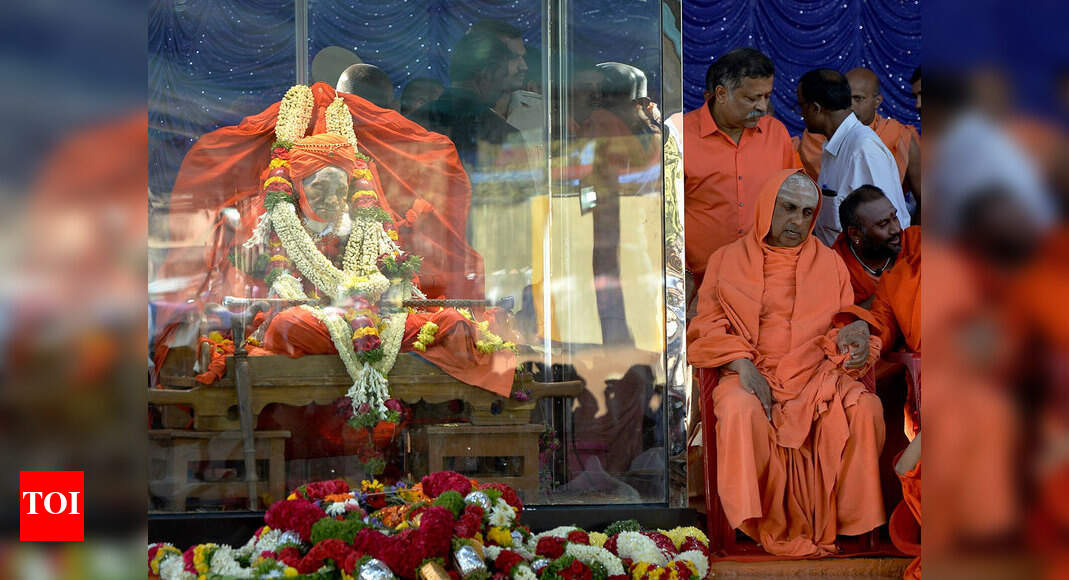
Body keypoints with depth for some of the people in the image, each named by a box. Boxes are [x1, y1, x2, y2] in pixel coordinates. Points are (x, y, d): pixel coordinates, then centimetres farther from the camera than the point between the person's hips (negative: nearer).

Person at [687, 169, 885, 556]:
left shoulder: (829, 263, 20)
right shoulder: (728, 260, 14)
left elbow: (845, 321, 17)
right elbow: (707, 328, 6)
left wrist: (857, 331, -10)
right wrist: (742, 365, -13)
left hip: (817, 374, 2)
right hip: (752, 374, -2)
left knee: (864, 408, -31)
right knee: (741, 411, -37)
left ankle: (846, 523, -21)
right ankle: (771, 530, -30)